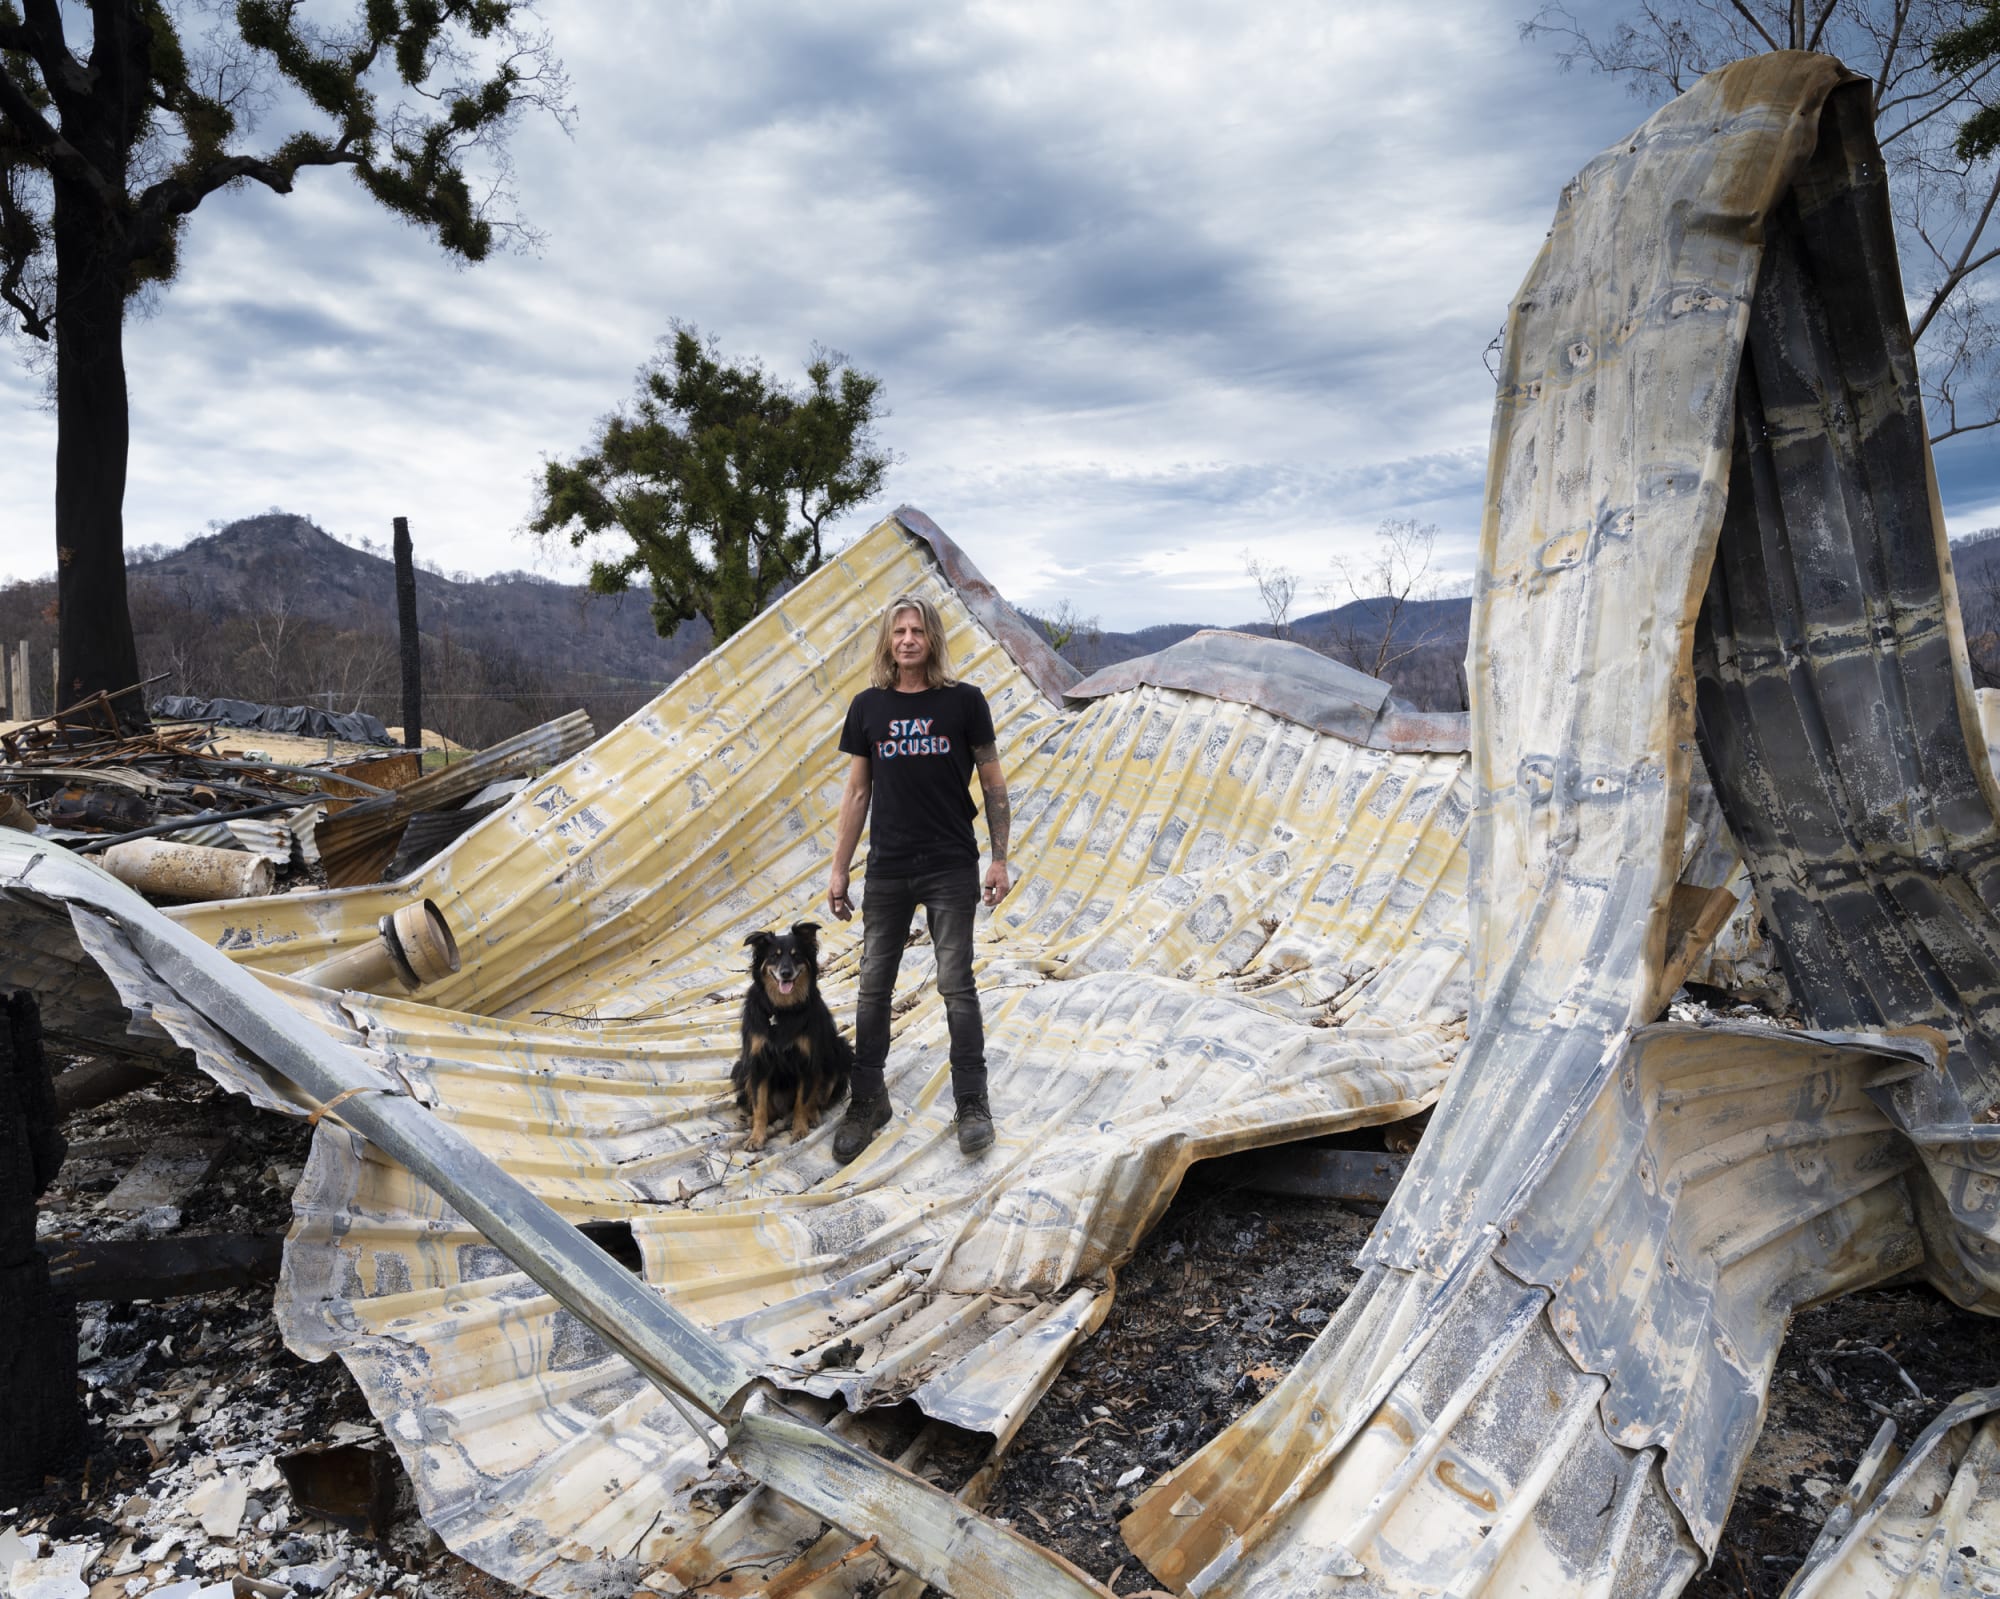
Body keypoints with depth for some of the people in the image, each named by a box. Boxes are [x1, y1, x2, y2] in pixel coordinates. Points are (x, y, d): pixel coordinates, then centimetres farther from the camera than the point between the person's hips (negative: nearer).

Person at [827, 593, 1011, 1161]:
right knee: (874, 986, 7)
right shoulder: (868, 706, 4)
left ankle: (972, 1102, 15)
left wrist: (999, 860, -4)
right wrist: (838, 871, 6)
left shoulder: (964, 701, -3)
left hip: (952, 869, -2)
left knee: (957, 985, 1)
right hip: (887, 871, 3)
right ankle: (867, 1102, 22)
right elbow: (857, 791, 7)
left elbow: (993, 784, 1)